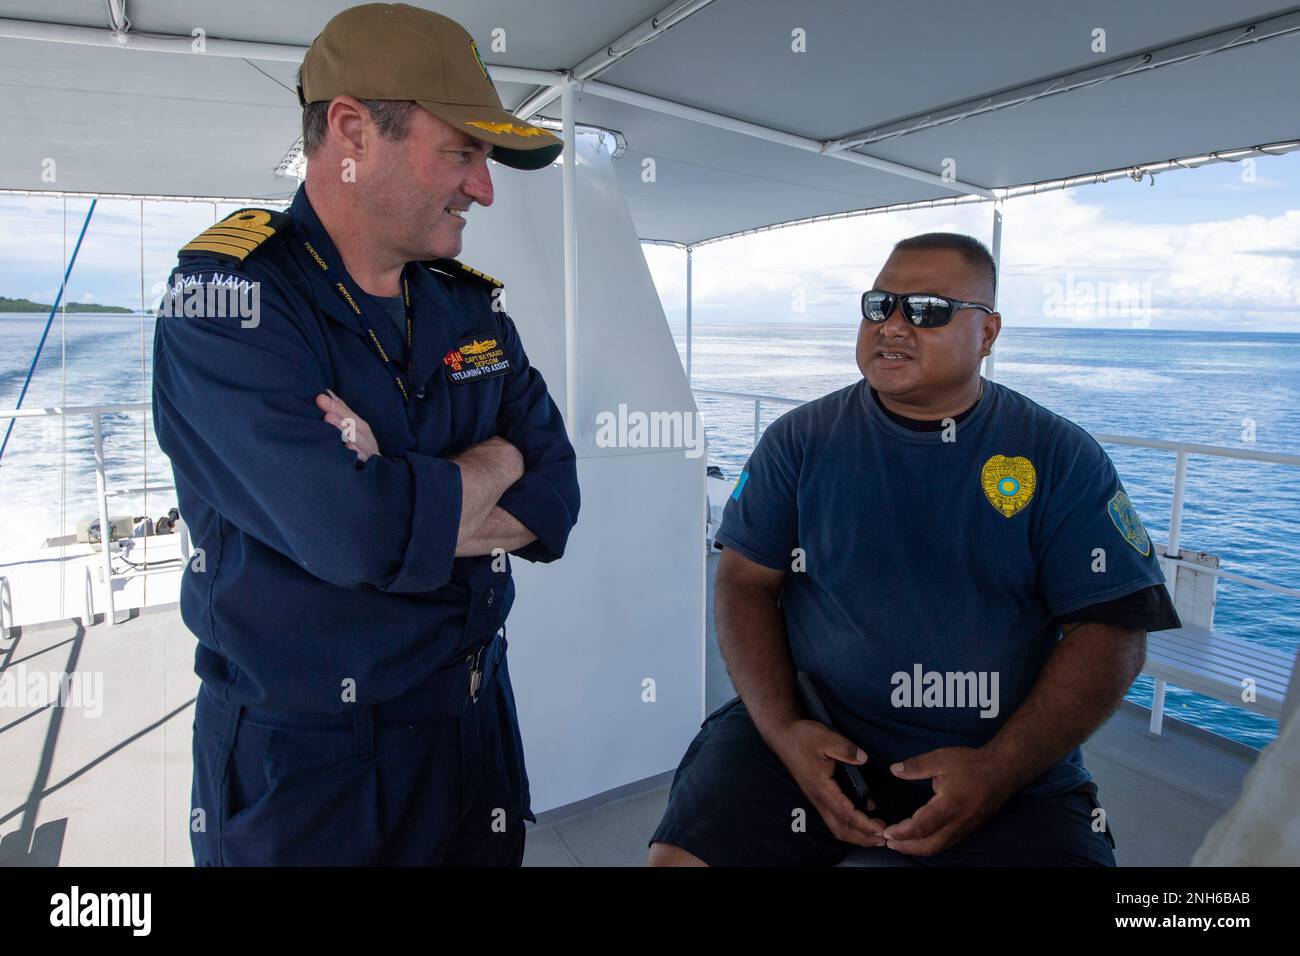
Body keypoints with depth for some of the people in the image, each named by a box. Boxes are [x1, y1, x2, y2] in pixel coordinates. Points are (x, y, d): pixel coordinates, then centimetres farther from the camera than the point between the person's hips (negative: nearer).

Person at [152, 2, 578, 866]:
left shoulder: (473, 305, 2)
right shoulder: (230, 296, -16)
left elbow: (553, 503, -5)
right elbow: (354, 535, -29)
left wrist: (408, 505, -21)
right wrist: (491, 466, -12)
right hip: (301, 762, -5)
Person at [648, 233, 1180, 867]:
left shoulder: (1063, 458, 0)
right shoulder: (800, 440, 2)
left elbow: (1112, 630, -3)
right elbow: (746, 582, 1)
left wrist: (997, 772, -13)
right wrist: (782, 729, -12)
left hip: (1004, 757, 1)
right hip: (814, 734, 0)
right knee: (679, 855, -16)